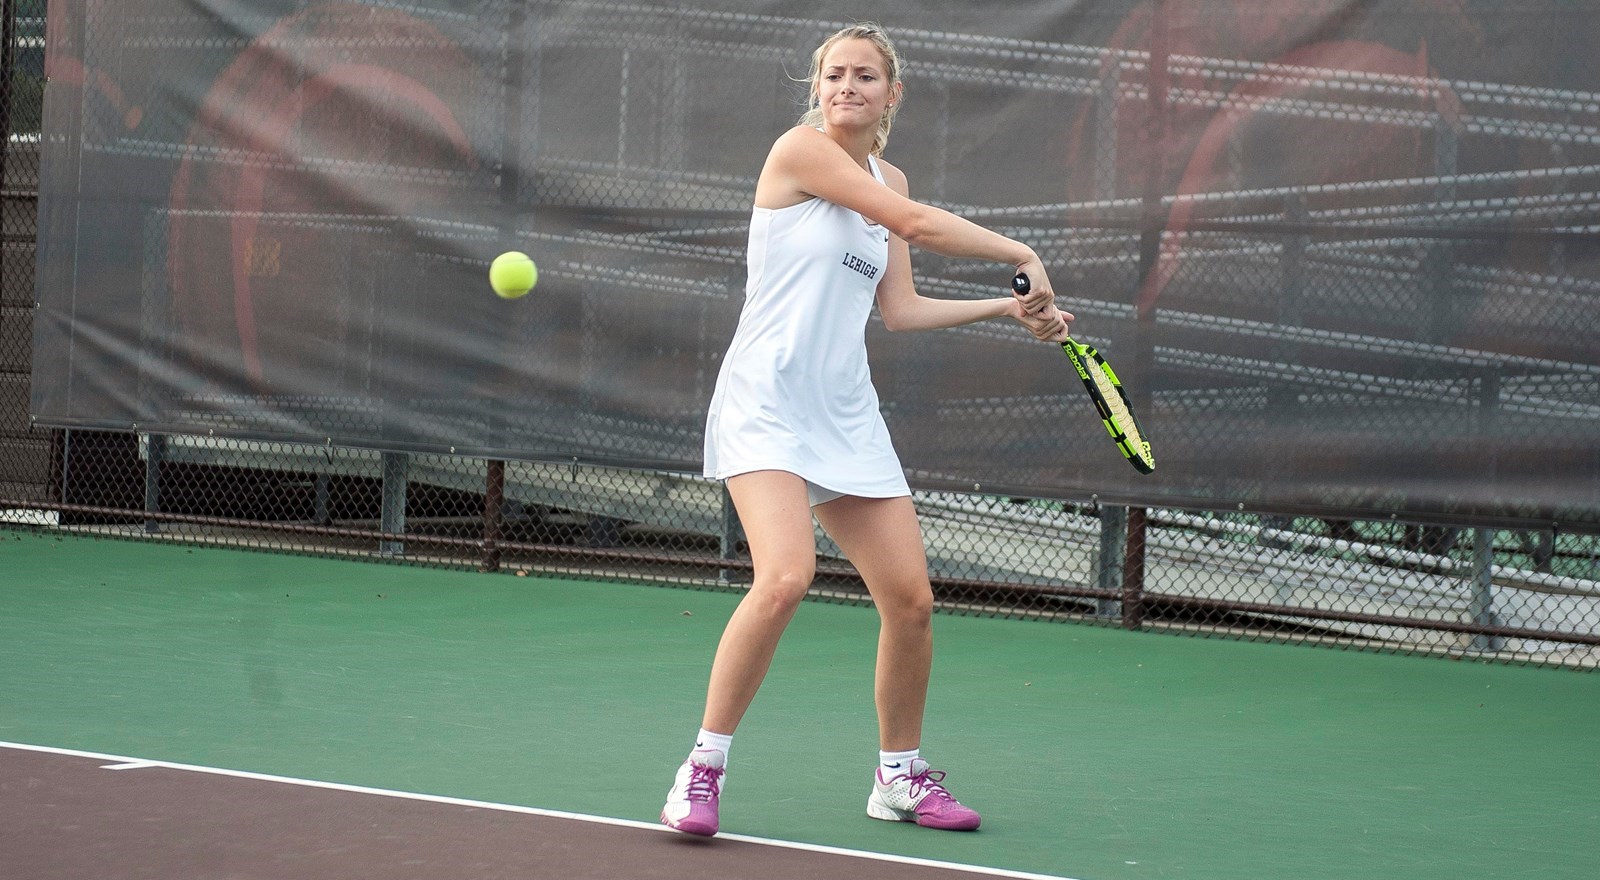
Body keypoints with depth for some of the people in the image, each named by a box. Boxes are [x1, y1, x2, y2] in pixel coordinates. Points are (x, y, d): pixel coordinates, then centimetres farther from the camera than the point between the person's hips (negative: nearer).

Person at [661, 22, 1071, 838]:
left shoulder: (889, 179, 15)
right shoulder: (801, 149, -9)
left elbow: (901, 308, 14)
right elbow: (916, 225, -14)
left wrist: (1010, 307, 9)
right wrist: (1024, 255, -6)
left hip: (846, 416, 7)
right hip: (766, 403, -7)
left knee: (911, 600, 2)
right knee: (785, 577, -27)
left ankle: (900, 775, 23)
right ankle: (702, 770, -14)